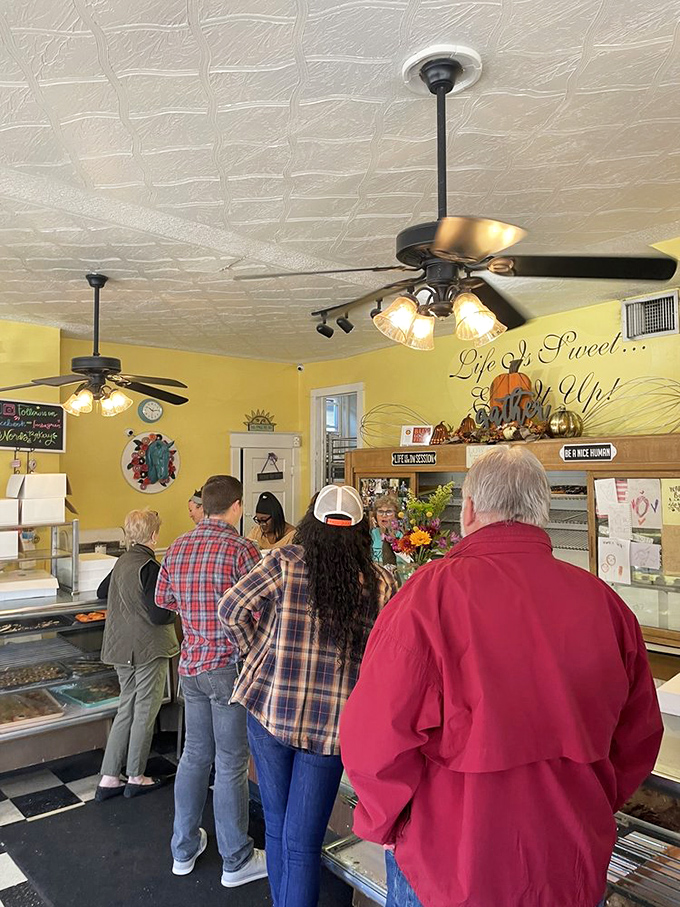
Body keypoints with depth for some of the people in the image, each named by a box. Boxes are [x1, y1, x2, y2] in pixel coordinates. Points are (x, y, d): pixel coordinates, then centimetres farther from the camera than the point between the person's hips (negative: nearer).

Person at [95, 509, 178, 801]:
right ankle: (135, 778, 20)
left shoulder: (122, 561, 6)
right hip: (148, 648, -8)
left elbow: (102, 592, 24)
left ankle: (108, 779, 19)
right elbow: (159, 615, -23)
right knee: (145, 711, 7)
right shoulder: (150, 567, -19)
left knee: (126, 708, 16)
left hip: (121, 646, 8)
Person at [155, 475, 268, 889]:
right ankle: (237, 862, 23)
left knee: (195, 754, 20)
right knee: (231, 764, 6)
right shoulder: (241, 549, -18)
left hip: (191, 665, 7)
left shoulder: (178, 547, 3)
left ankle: (184, 848, 36)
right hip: (230, 666, -6)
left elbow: (163, 600, 14)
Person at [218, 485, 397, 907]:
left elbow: (231, 609, -8)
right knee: (303, 842, 11)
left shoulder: (284, 562, -9)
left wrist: (257, 651, 6)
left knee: (278, 828, 20)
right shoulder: (382, 583, -5)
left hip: (271, 710, 1)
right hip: (333, 725, 0)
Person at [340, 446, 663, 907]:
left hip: (453, 869, -3)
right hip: (577, 870, 4)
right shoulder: (604, 601, -7)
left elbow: (374, 736, -22)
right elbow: (639, 737, 4)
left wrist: (386, 823, -4)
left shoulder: (432, 591, -22)